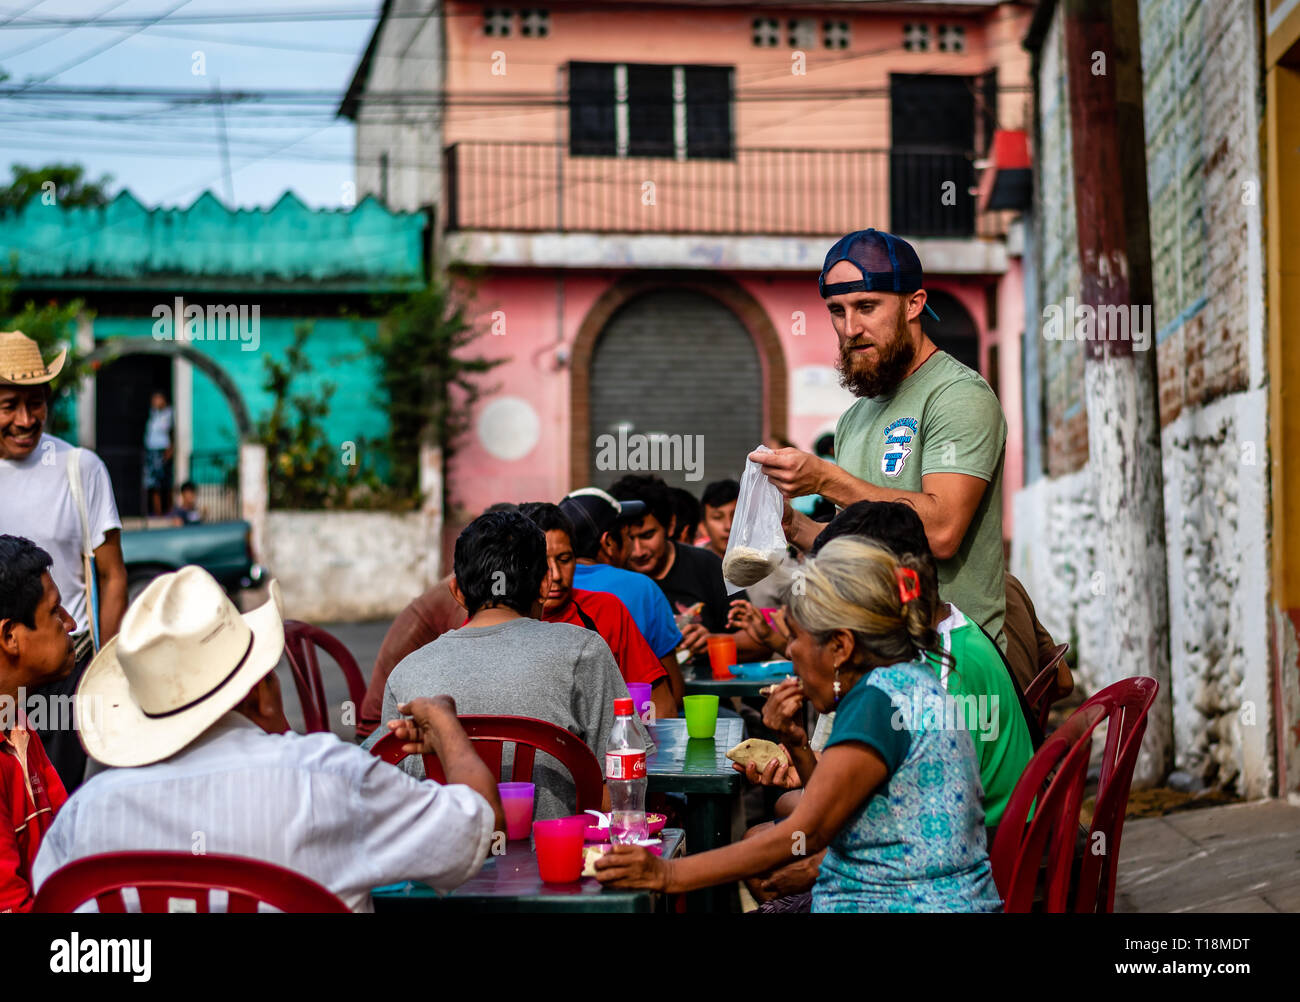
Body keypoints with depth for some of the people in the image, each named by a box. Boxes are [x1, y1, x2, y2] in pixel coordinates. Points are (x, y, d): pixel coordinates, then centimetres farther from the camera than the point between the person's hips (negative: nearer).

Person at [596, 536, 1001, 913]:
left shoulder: (881, 700, -20)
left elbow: (806, 833, -21)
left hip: (900, 903, -10)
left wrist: (668, 874, -22)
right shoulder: (907, 682, 10)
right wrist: (798, 745, 0)